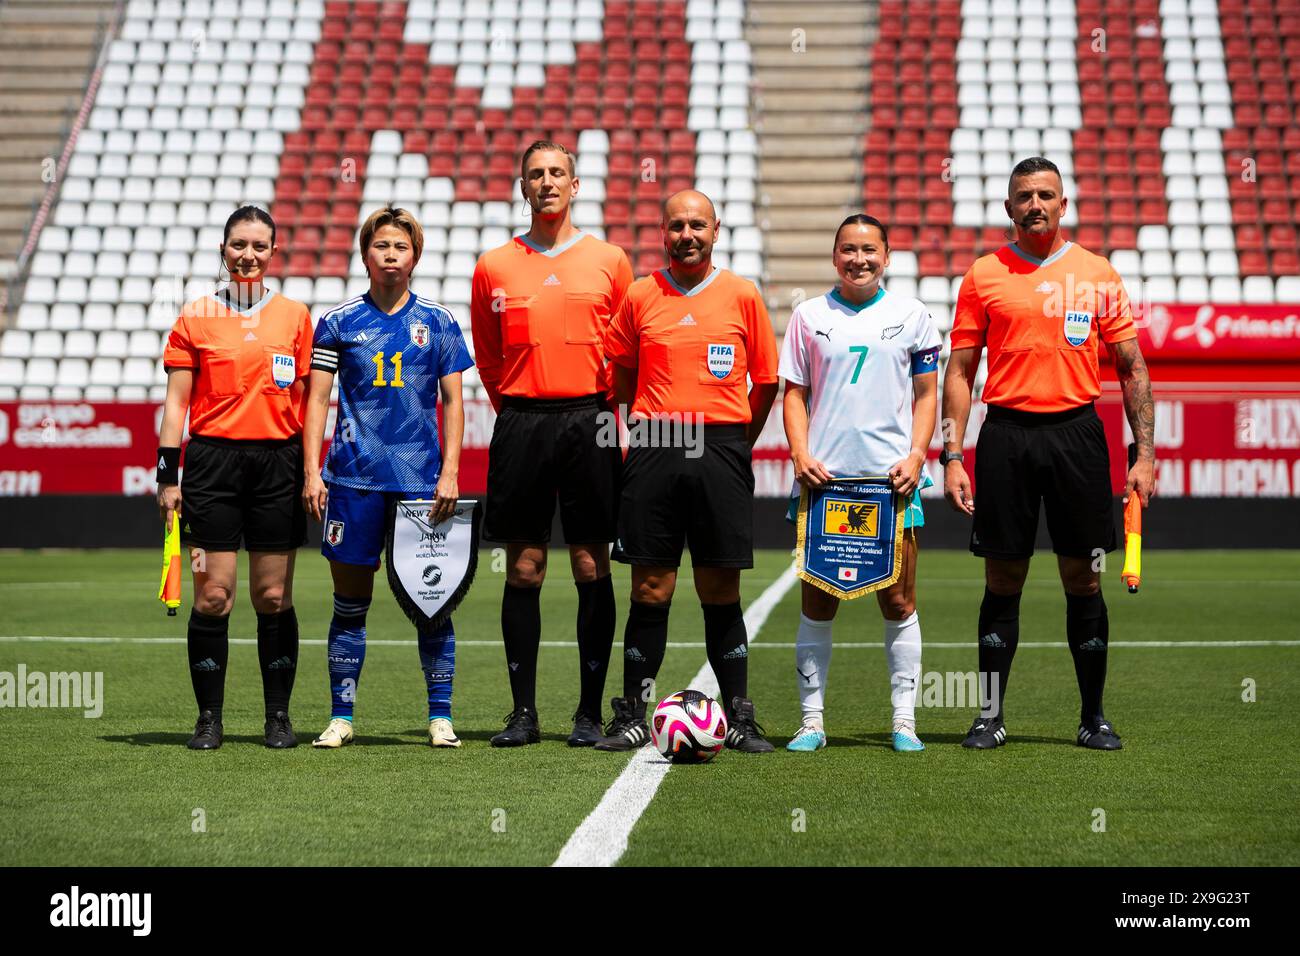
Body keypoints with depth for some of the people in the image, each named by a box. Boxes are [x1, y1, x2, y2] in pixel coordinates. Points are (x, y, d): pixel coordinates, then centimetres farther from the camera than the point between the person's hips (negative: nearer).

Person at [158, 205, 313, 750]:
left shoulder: (295, 316, 9)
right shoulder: (196, 317, 6)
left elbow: (304, 400, 11)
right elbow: (177, 401, 6)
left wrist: (310, 472, 5)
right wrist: (167, 474, 0)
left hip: (278, 460, 1)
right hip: (213, 459, -1)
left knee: (274, 597, 2)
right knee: (212, 597, -3)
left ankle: (279, 717, 11)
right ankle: (209, 719, 4)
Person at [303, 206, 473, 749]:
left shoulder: (437, 322, 6)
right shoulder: (339, 321, 5)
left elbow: (452, 401, 7)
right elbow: (317, 399, 5)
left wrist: (450, 473, -2)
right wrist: (311, 473, -4)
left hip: (422, 478, 0)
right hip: (354, 479, 0)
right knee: (350, 600, 4)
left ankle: (440, 715, 8)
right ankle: (341, 716, 11)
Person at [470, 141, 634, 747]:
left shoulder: (609, 261, 6)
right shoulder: (494, 266, 7)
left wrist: (597, 411, 7)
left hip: (589, 423, 0)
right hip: (520, 425, 1)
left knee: (592, 567, 0)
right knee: (524, 569, 1)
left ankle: (590, 713, 5)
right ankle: (523, 712, 6)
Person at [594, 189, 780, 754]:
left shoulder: (742, 295, 4)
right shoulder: (640, 296, 6)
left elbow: (766, 380, 9)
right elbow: (621, 373, 17)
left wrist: (736, 442, 8)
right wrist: (649, 420, 9)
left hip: (720, 453, 0)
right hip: (653, 453, 1)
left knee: (721, 592, 3)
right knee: (651, 590, 1)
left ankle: (738, 718, 10)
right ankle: (632, 717, 7)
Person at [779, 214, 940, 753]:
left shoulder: (911, 315, 8)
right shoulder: (809, 316, 9)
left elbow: (927, 394, 9)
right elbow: (794, 393, 9)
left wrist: (916, 456, -5)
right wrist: (801, 455, -5)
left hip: (892, 479, 0)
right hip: (823, 477, 0)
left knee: (898, 602, 1)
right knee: (817, 603, 1)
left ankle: (904, 720, 7)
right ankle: (812, 722, 7)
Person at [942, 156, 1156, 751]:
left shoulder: (1097, 275, 7)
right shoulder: (984, 275, 6)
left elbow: (1132, 369, 8)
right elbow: (960, 372, 7)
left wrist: (1144, 454, 0)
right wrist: (952, 456, -1)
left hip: (1076, 432, 0)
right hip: (1006, 436, 0)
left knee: (1084, 579, 3)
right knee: (1002, 580, 3)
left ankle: (1093, 717, 13)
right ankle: (991, 716, 10)